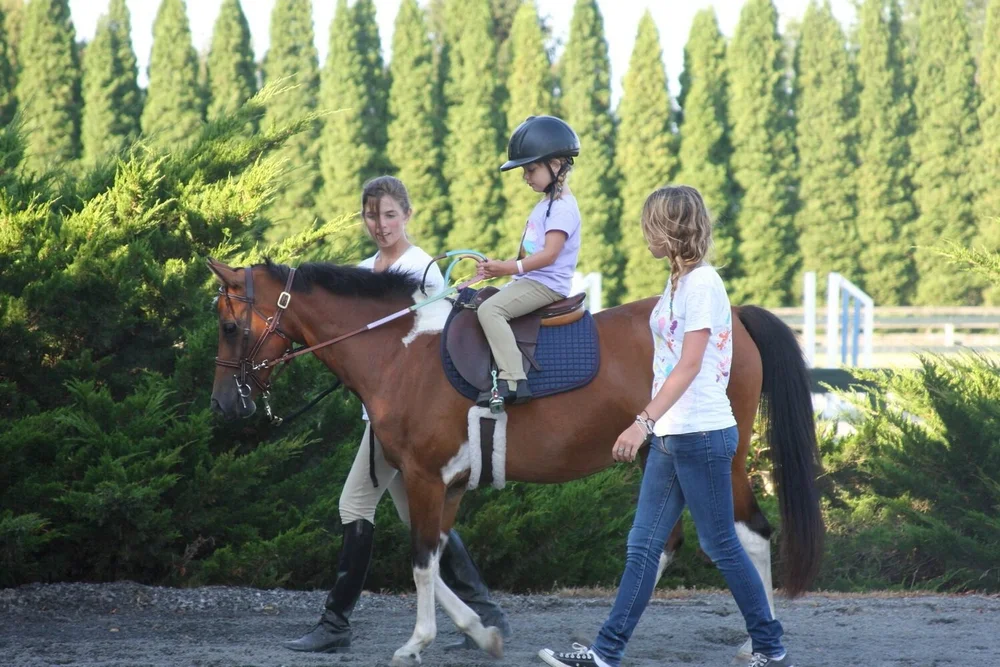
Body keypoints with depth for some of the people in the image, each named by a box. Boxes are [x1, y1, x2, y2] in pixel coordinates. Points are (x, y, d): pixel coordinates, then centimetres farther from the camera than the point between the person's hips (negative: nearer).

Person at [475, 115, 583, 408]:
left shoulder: (562, 208, -14)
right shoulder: (546, 204, 20)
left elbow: (549, 254, -23)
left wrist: (511, 267, -26)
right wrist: (500, 266, 8)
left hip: (547, 285, -11)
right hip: (531, 283, 11)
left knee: (489, 309, -26)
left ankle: (512, 381, -33)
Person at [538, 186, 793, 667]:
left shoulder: (702, 284, -15)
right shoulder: (678, 283, 13)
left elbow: (689, 366, -22)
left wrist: (644, 421, -28)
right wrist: (651, 424, 18)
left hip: (701, 435, -9)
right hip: (670, 436, 9)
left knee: (720, 545, -1)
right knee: (643, 544, 7)